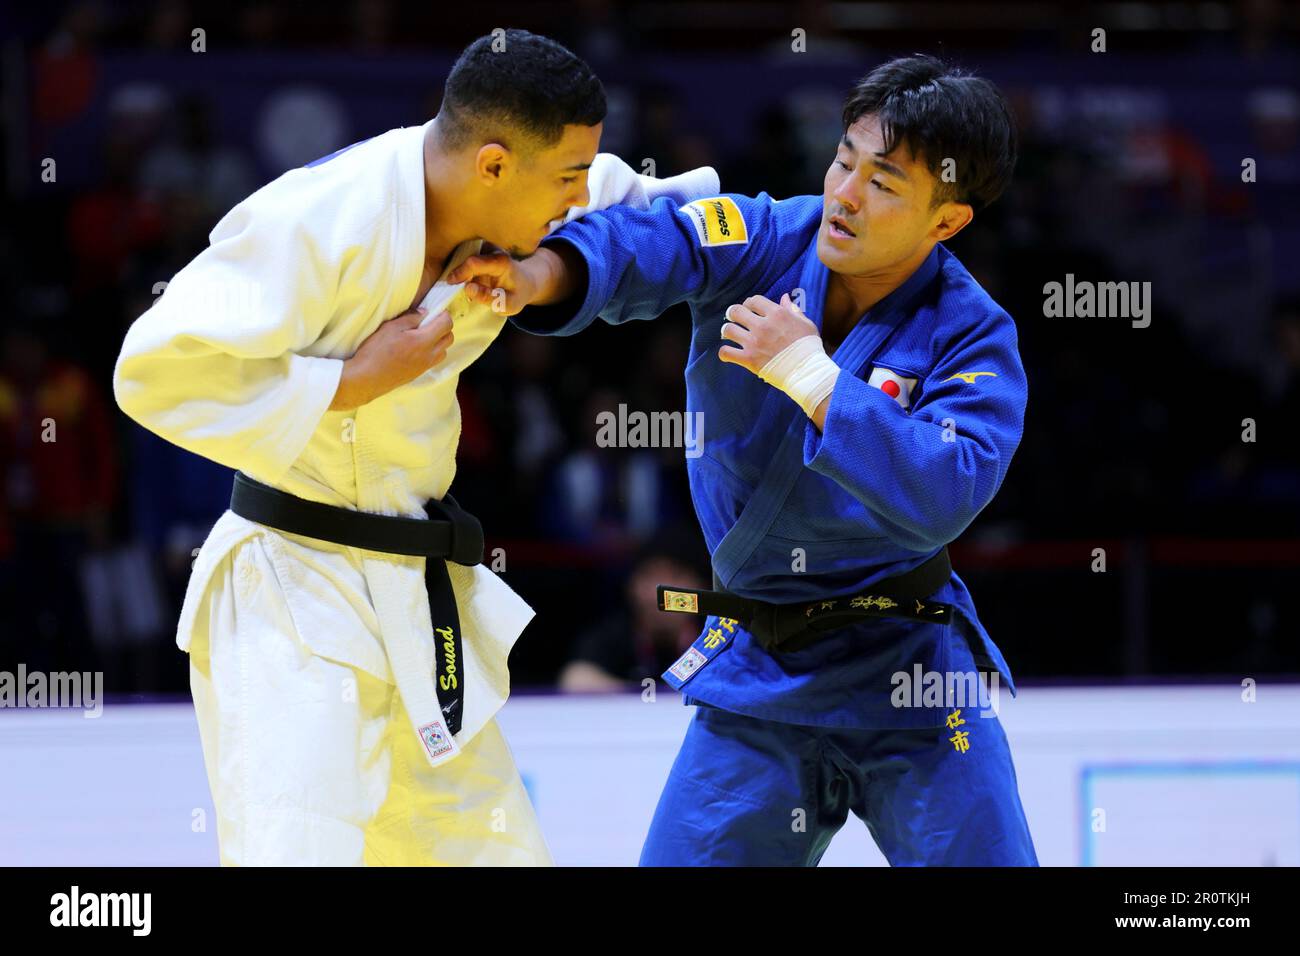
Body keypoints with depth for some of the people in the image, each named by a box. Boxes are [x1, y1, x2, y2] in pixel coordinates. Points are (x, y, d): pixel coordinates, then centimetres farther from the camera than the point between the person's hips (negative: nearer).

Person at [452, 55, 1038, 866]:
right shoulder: (763, 243, -6)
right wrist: (539, 275, -46)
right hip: (755, 677, 2)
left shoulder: (971, 336, -13)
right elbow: (639, 244, -25)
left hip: (908, 677, -2)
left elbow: (941, 500, -28)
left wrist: (811, 375, -30)